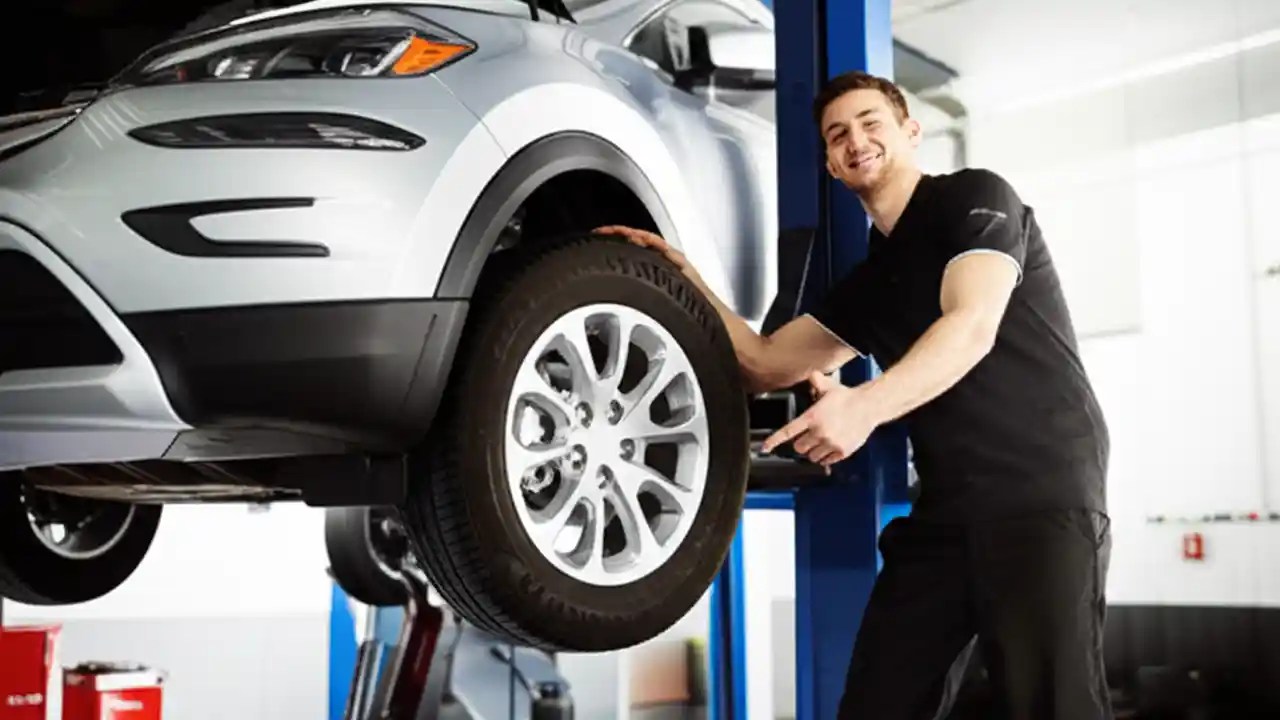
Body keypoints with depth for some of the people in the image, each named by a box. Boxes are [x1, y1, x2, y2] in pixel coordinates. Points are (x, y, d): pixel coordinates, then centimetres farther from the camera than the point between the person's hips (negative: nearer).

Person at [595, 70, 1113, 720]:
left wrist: (865, 405, -32)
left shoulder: (974, 198, -1)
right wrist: (681, 275, 12)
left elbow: (973, 326, -17)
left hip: (1040, 487, -7)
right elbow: (764, 362, 20)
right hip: (947, 503, 7)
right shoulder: (868, 282, 19)